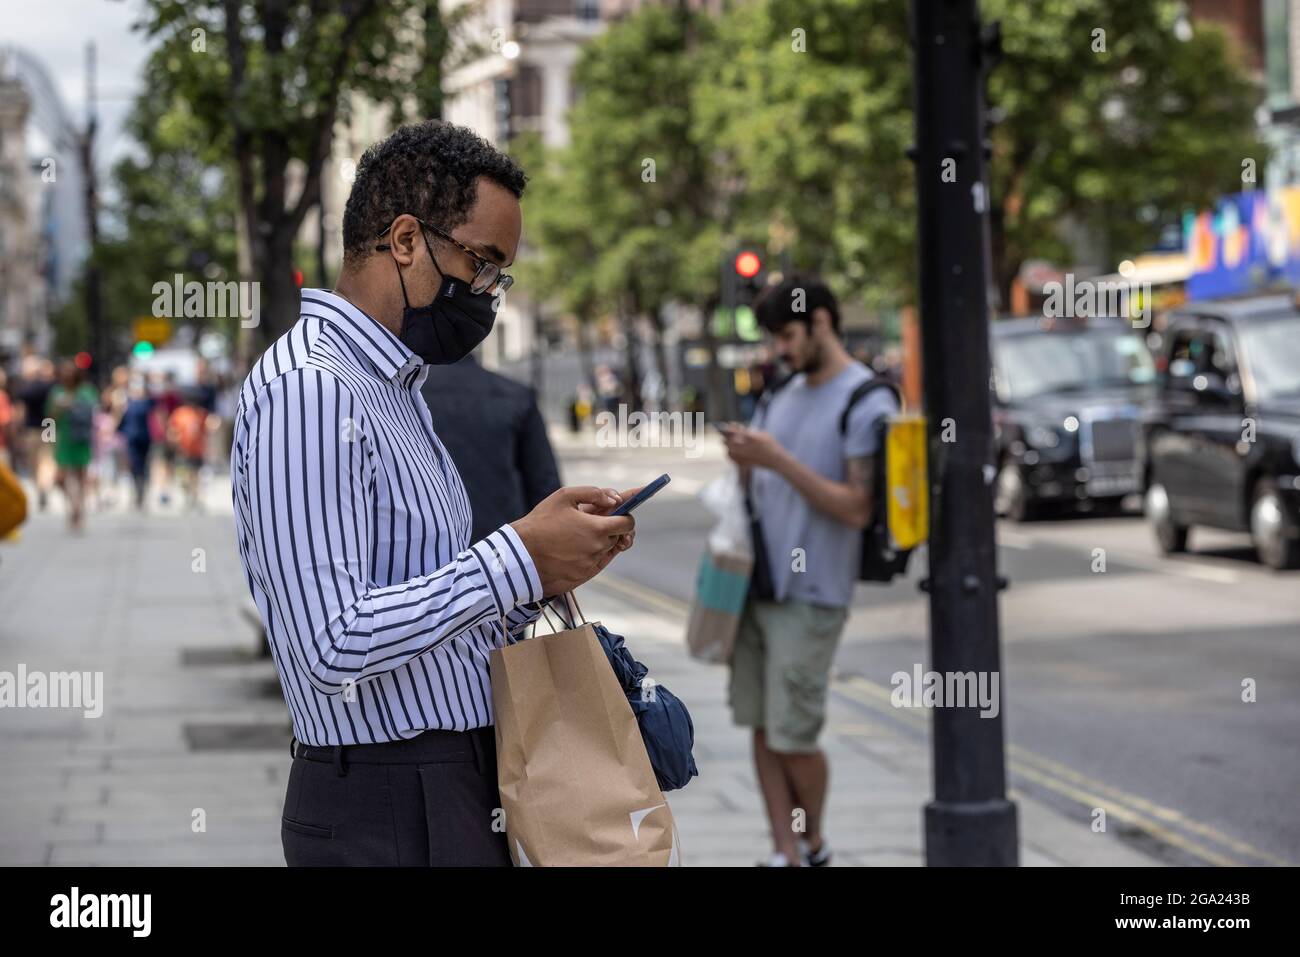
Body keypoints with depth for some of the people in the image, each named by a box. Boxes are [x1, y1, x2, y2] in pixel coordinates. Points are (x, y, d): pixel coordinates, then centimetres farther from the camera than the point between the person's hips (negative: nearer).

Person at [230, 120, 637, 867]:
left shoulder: (397, 389, 16)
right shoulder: (306, 390, -15)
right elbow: (334, 645, -25)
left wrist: (544, 578, 1)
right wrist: (518, 559, -20)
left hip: (460, 793, 9)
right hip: (390, 816, -9)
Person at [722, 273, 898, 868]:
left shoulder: (868, 404, -8)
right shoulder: (782, 393, 14)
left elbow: (857, 509, -15)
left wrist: (779, 460, -21)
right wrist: (743, 460, -4)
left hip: (810, 595, -6)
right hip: (756, 586, 6)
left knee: (793, 739, -4)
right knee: (763, 730, 4)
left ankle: (814, 844, 20)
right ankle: (786, 854, 10)